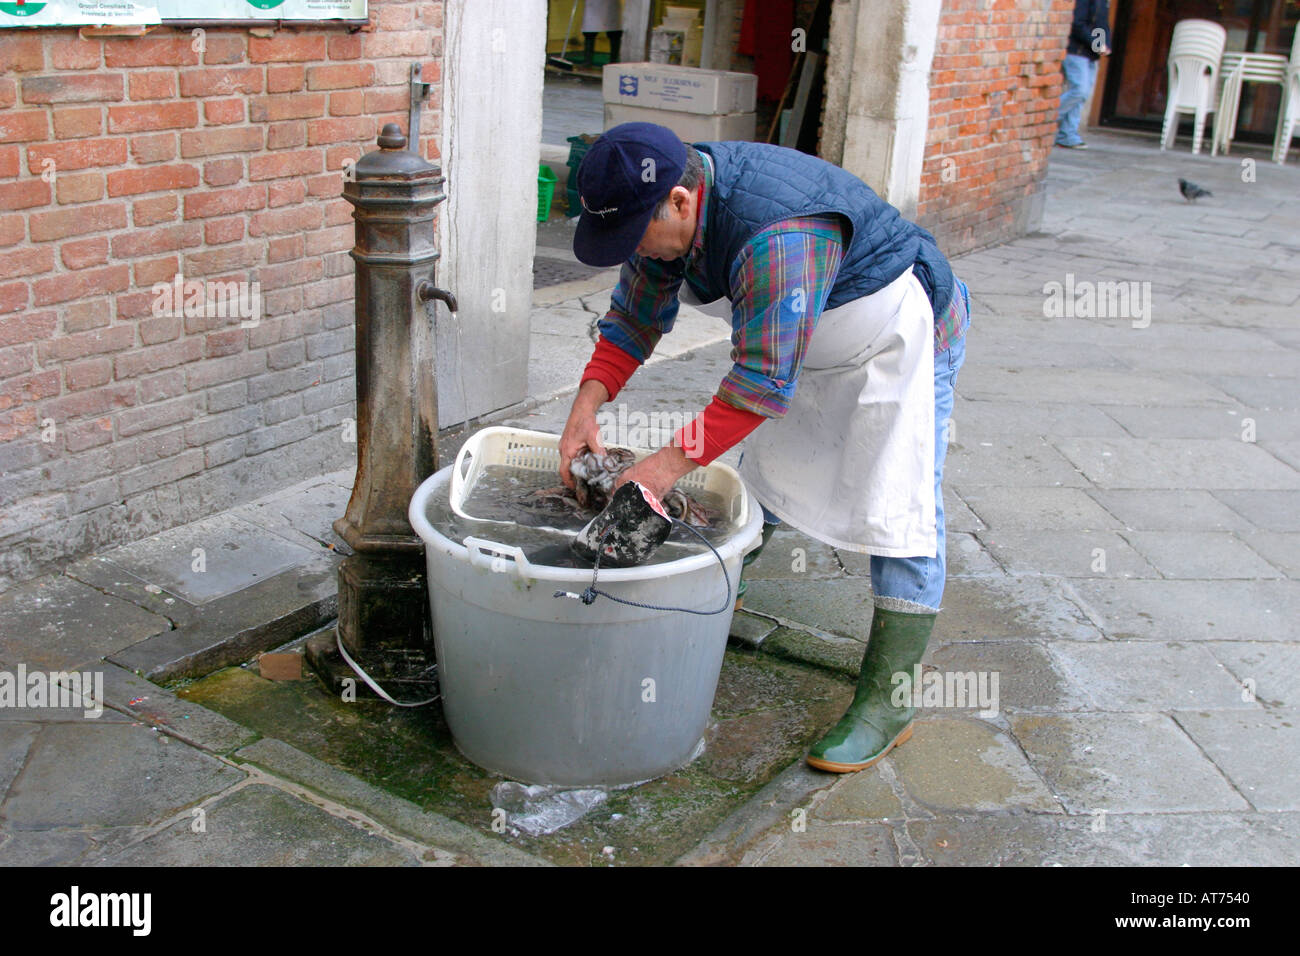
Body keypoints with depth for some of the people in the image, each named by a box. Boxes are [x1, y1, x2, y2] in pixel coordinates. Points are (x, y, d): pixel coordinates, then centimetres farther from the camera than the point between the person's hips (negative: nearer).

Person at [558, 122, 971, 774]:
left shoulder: (776, 238, -39)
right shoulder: (667, 206, -10)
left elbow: (763, 380, -37)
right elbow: (637, 311, 0)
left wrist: (676, 459, -35)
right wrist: (589, 401, -12)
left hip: (901, 341, -8)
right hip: (802, 345, 9)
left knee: (900, 518, -9)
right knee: (760, 473, 16)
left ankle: (885, 703, -5)